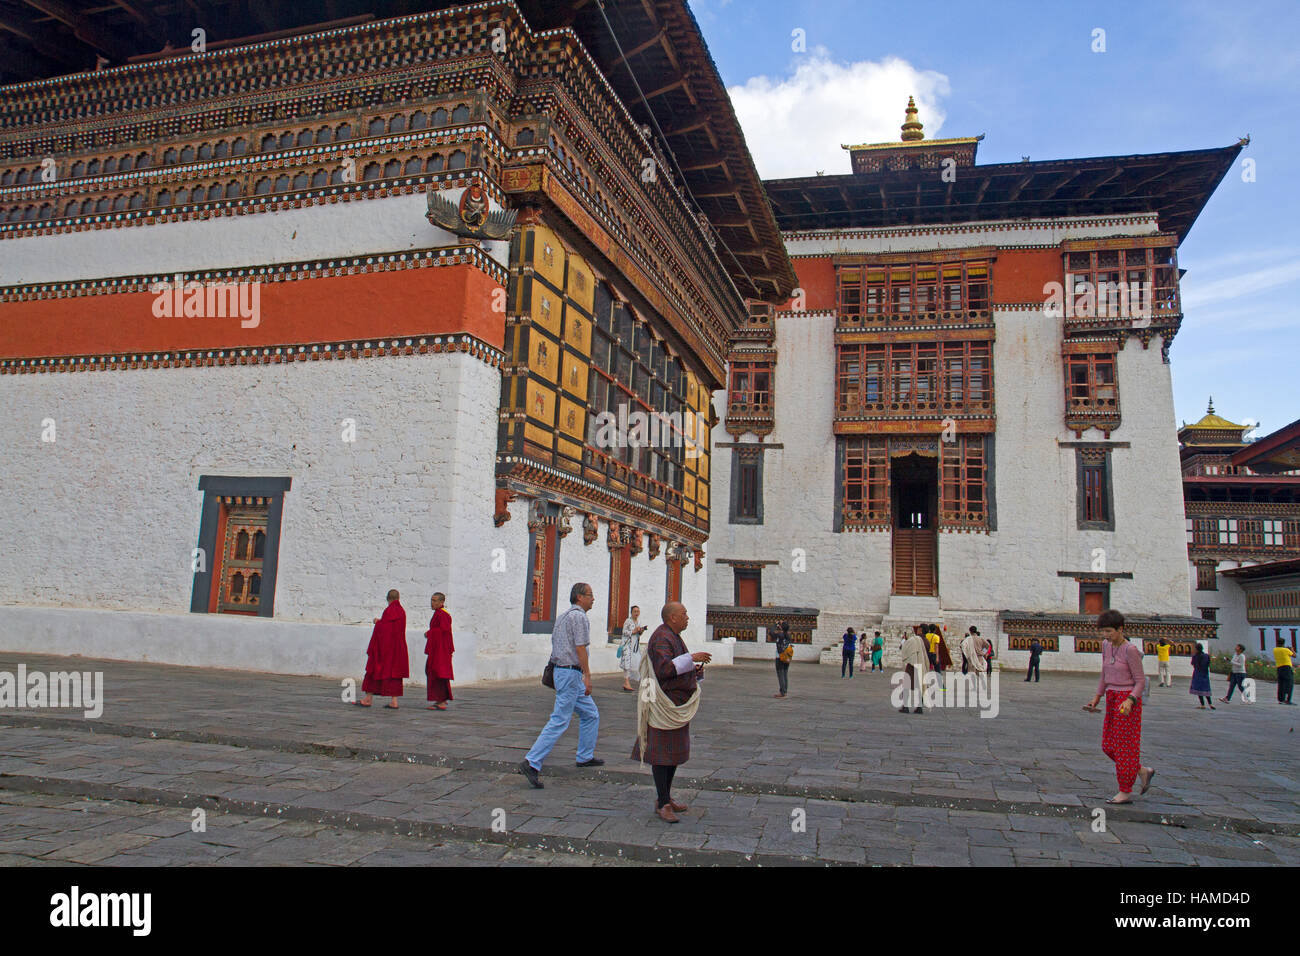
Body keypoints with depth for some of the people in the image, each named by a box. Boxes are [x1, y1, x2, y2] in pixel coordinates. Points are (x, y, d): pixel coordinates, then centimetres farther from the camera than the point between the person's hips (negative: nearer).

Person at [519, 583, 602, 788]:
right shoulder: (579, 616, -12)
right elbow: (580, 648, -18)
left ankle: (585, 757, 27)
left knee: (591, 715, 19)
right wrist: (587, 675, -16)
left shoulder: (562, 616, 17)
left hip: (561, 670, 10)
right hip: (571, 673, -10)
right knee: (560, 721, -10)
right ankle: (531, 763, -12)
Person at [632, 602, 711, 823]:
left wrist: (695, 669, 6)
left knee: (675, 752, 14)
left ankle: (665, 798, 24)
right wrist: (691, 658, -27)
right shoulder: (661, 638, -17)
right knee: (662, 754, -4)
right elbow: (664, 668, -30)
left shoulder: (674, 637, 15)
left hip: (679, 703, 10)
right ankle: (663, 804, 1)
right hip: (664, 703, -10)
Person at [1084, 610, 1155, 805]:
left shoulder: (1130, 650, -15)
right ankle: (1143, 771, 27)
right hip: (1112, 698, 8)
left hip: (1128, 699, -8)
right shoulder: (1106, 646, 6)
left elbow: (1140, 681, -13)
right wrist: (1097, 697, 15)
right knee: (1108, 746, 9)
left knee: (1124, 745, 0)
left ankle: (1125, 792, 10)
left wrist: (1130, 700, -26)